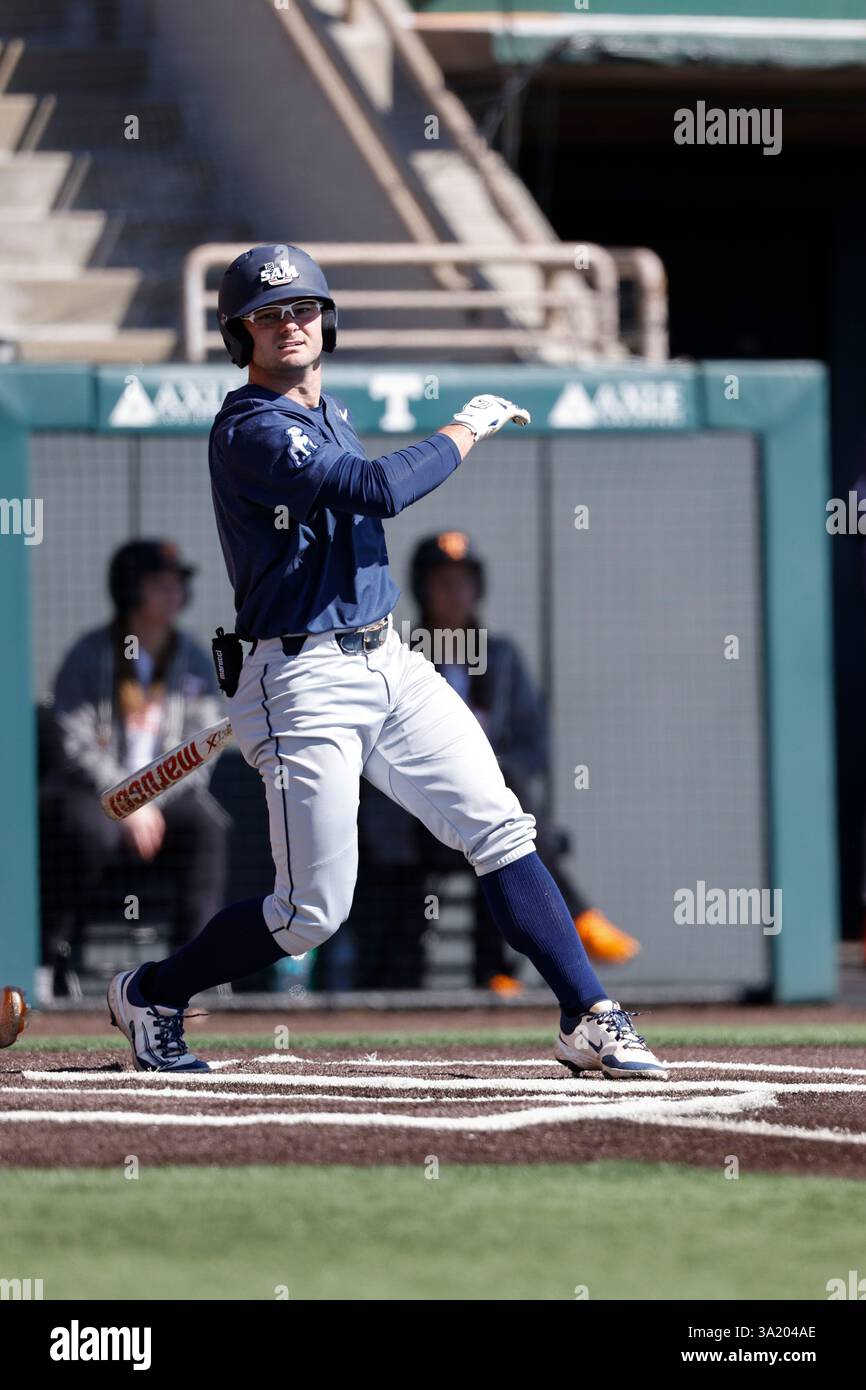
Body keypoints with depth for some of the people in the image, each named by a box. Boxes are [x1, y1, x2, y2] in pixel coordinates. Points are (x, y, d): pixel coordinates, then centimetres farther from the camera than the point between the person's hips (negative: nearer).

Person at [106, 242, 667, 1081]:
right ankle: (149, 995, 15)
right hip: (306, 682, -8)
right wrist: (466, 430, -12)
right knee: (312, 914, -6)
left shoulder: (329, 414, 14)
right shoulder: (250, 430, -16)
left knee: (500, 830, -3)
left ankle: (587, 1019, -3)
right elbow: (380, 489, -26)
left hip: (389, 664, 8)